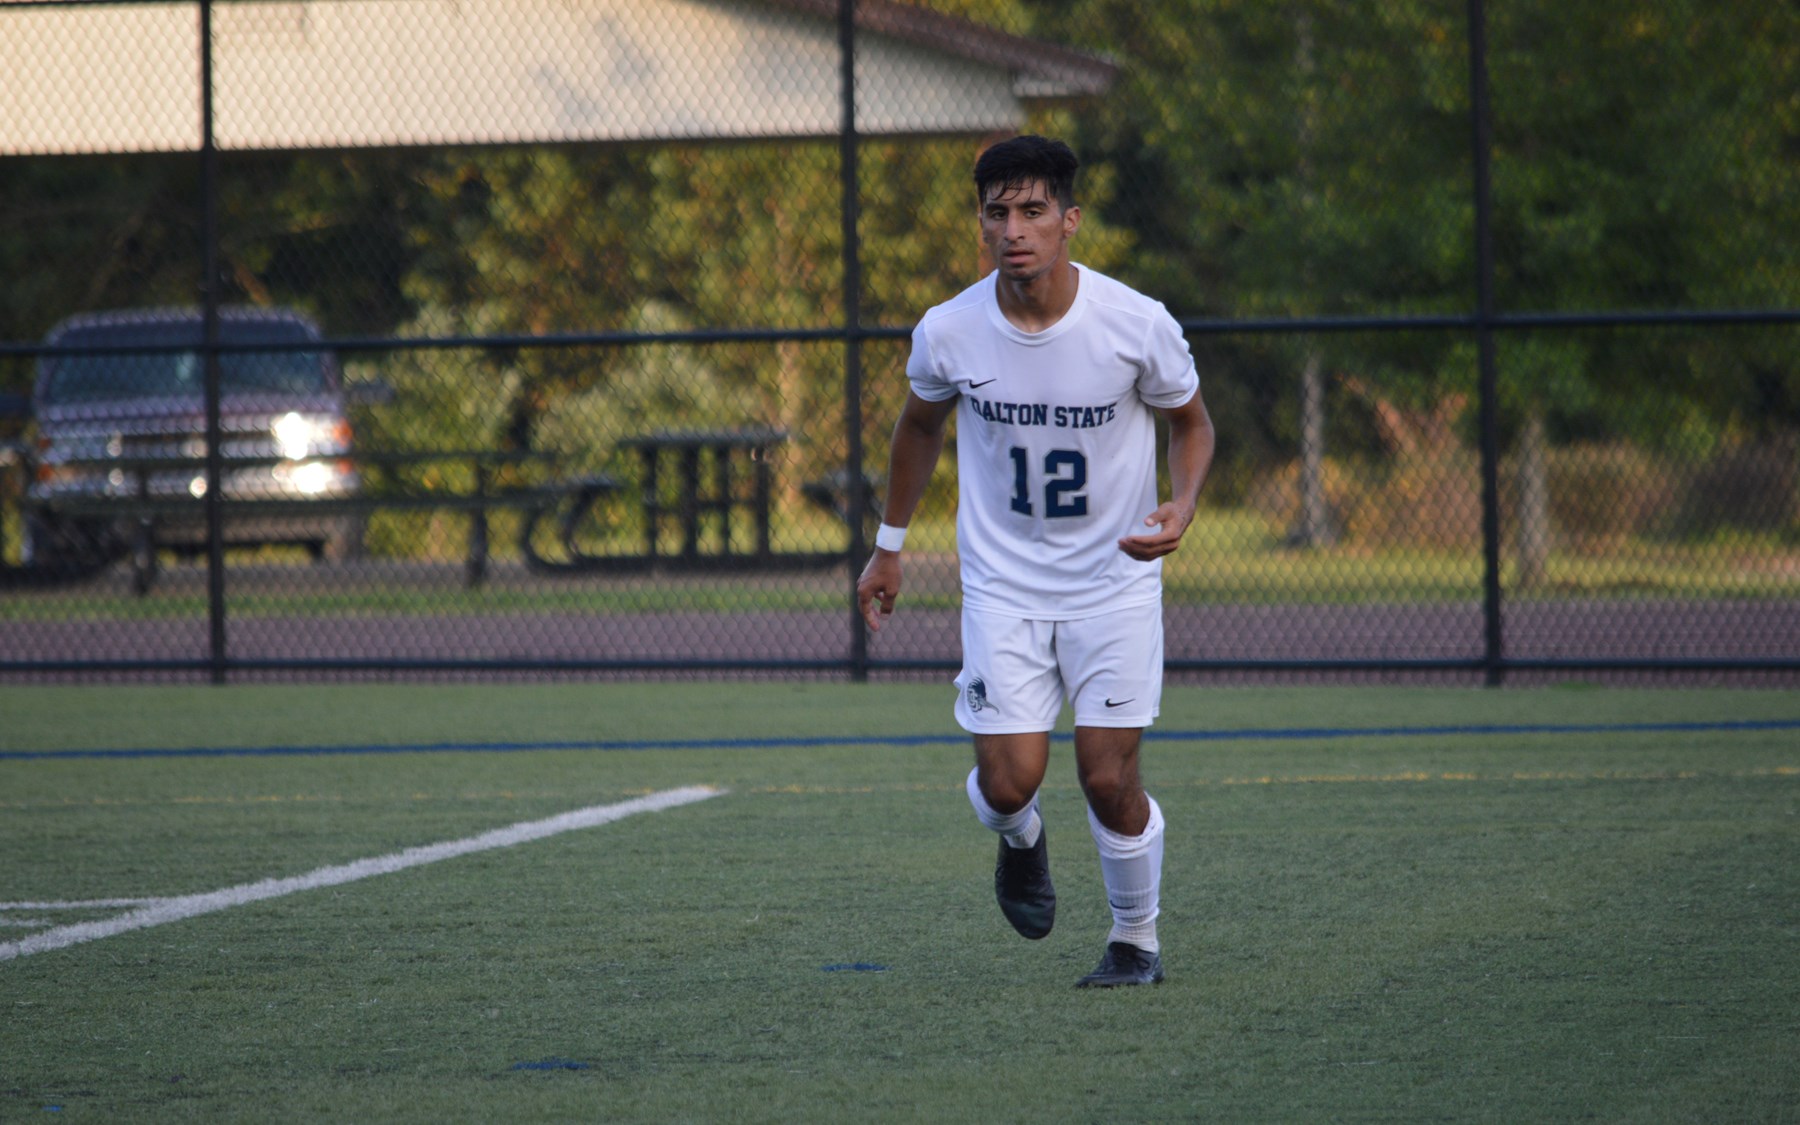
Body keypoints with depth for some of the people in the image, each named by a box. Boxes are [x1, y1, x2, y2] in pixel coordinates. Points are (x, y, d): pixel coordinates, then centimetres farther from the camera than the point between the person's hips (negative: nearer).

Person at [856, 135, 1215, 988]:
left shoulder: (1137, 325, -16)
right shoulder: (947, 332, -12)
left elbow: (1190, 421, 3)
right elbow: (920, 424, 11)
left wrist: (1181, 508, -16)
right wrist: (889, 544, 16)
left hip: (1115, 581, -1)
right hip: (1002, 585, 1)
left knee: (1109, 779, -5)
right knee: (1008, 781, -9)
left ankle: (1137, 939, 20)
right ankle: (1021, 841, 29)